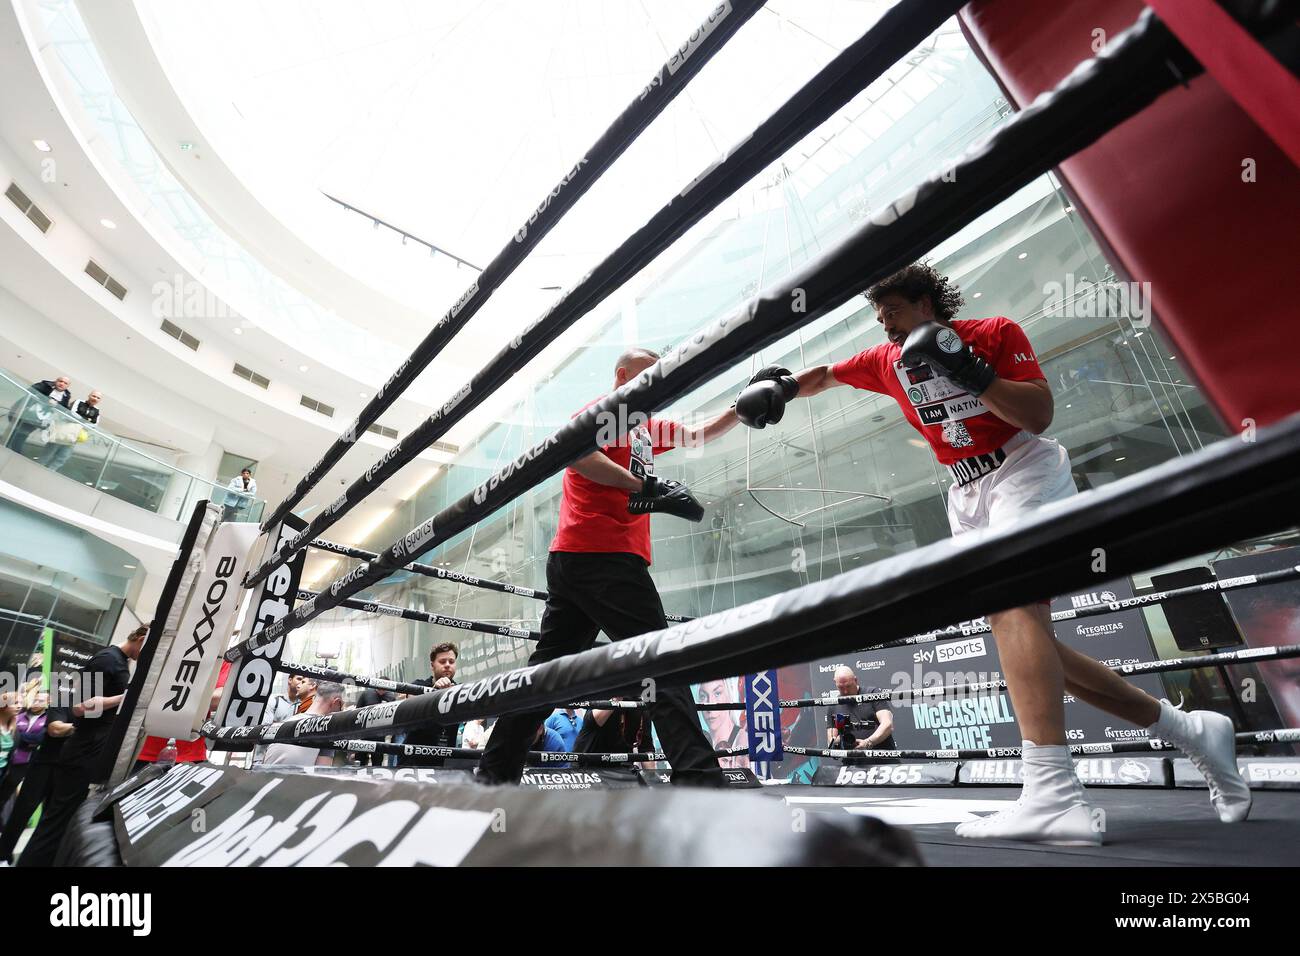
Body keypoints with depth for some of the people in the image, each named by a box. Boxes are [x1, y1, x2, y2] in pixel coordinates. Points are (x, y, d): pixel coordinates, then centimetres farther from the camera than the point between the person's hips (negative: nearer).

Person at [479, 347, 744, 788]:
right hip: (604, 556, -10)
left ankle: (494, 771, 18)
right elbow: (575, 452, -17)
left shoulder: (647, 428, 27)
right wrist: (646, 486, -21)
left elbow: (701, 433, 33)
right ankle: (698, 775, -12)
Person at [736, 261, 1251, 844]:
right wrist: (783, 387, 1)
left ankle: (1053, 797, -38)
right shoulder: (886, 362, 10)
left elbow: (1039, 415, -11)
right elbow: (826, 375, 20)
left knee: (1010, 599, -30)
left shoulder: (995, 333, -4)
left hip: (1026, 473, -5)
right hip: (969, 500, 6)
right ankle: (1185, 728, 16)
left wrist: (970, 373, -22)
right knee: (1028, 646, 1)